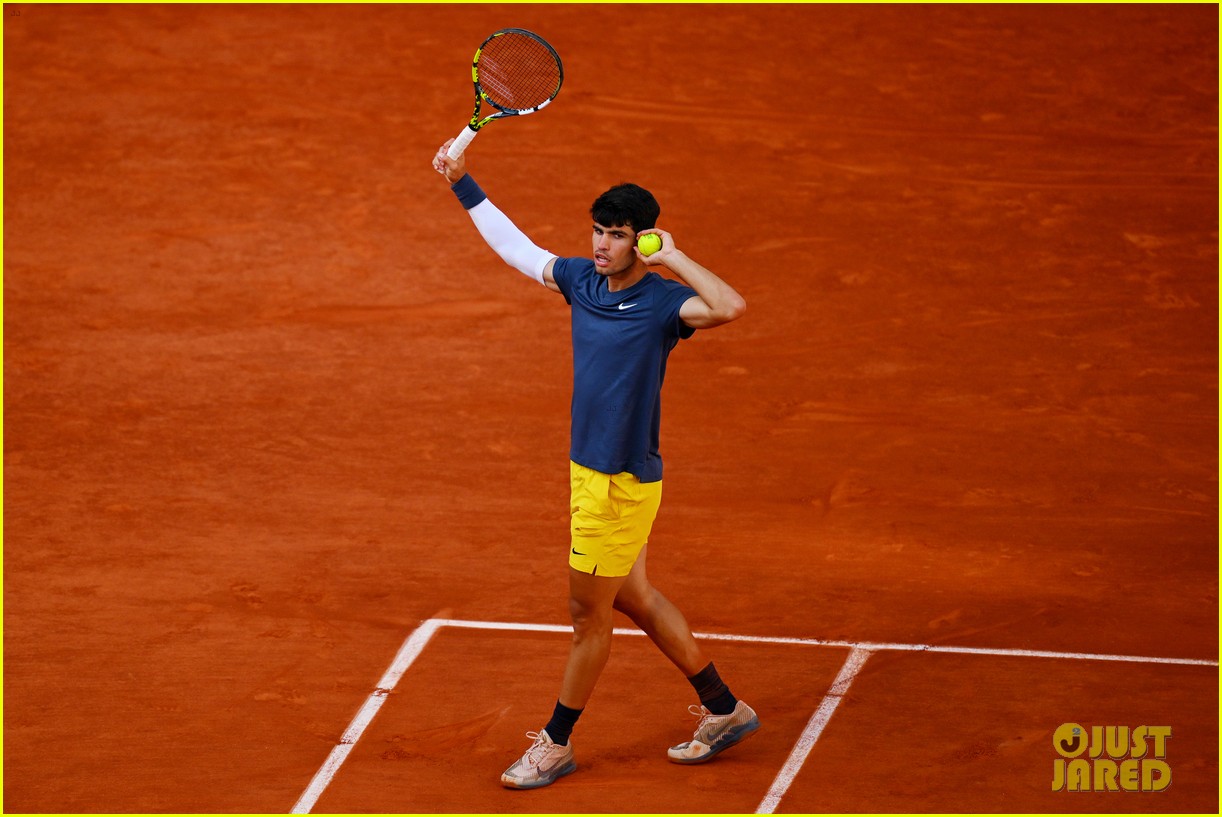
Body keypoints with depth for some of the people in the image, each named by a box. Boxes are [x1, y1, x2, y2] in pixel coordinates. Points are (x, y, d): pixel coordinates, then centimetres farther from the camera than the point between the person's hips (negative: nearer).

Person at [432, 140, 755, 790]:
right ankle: (724, 710, 32)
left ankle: (555, 743, 21)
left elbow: (730, 307, -38)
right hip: (591, 471, 8)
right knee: (633, 597, 19)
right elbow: (515, 247, 18)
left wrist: (673, 258, -29)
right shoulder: (582, 279, 3)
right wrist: (463, 185, 19)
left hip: (623, 482, -8)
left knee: (588, 612, 5)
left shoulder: (662, 302, -18)